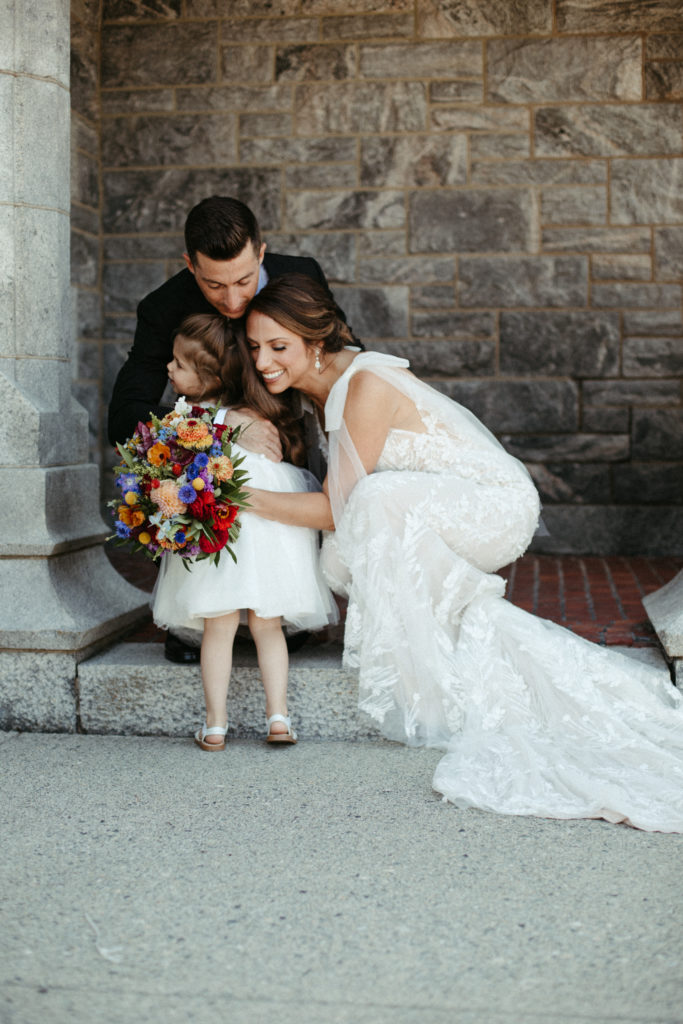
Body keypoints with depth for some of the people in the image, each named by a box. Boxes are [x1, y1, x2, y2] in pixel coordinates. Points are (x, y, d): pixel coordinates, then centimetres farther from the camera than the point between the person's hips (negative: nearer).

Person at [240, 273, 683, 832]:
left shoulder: (366, 386, -25)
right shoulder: (327, 383, 2)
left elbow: (335, 507, -23)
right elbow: (331, 494, 8)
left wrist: (242, 495, -22)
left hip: (497, 508, -9)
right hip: (446, 513, 9)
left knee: (381, 498, -35)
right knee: (342, 559, -15)